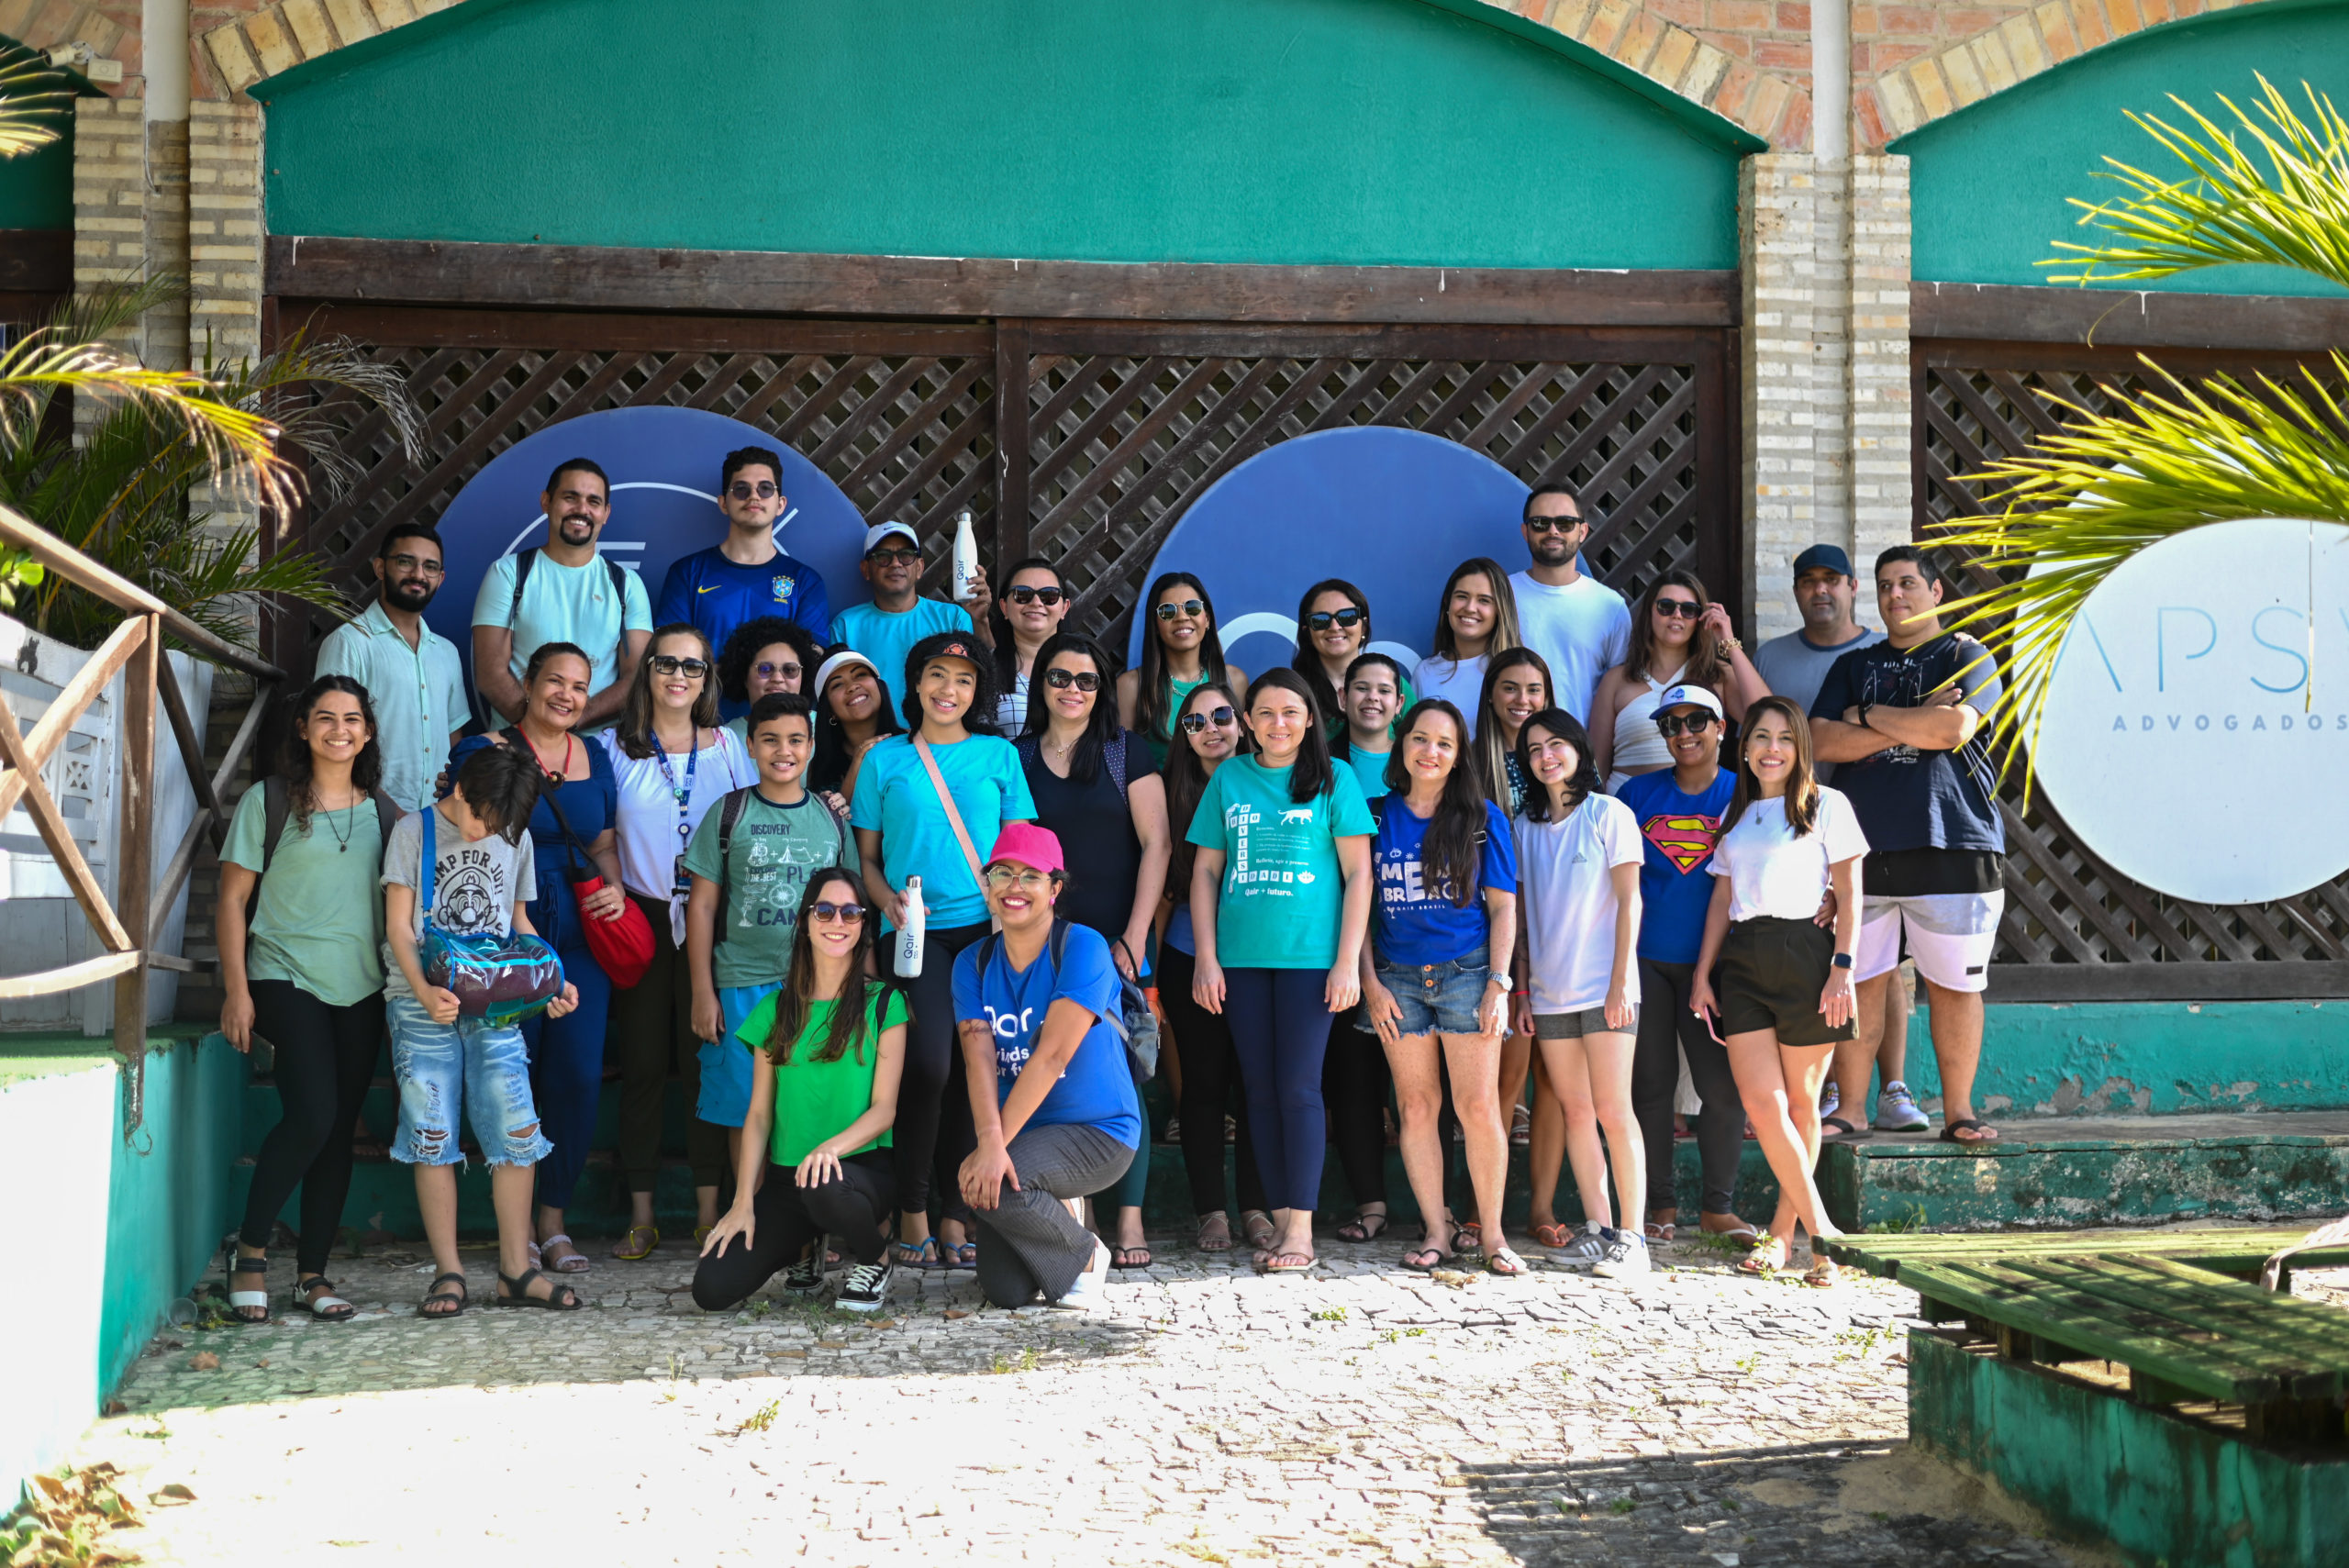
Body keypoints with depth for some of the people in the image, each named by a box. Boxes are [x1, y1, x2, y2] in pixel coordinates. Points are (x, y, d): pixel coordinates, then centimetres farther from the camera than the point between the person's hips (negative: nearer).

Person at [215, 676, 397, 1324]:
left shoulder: (383, 812, 12)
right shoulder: (268, 802, 1)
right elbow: (233, 899, 0)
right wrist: (236, 990, -7)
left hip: (360, 990, 4)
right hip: (287, 979, -4)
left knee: (339, 1130, 4)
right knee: (311, 1115, -19)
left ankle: (313, 1274, 13)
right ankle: (251, 1248, 0)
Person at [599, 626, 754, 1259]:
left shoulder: (729, 748, 9)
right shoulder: (615, 746, 6)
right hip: (641, 918, 0)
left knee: (707, 1061, 0)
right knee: (643, 1064, 1)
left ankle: (709, 1212, 7)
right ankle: (641, 1215, 7)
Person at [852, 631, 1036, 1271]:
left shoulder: (999, 756, 12)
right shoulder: (885, 758, 10)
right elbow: (866, 857, 12)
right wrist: (888, 900, -7)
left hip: (986, 930, 2)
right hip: (917, 934, -1)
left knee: (974, 1072, -2)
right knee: (930, 1066, -16)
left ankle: (955, 1218, 7)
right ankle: (912, 1214, -4)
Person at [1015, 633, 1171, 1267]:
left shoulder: (1125, 751, 5)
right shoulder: (1018, 756, 10)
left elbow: (1156, 844, 1)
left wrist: (1134, 937, -7)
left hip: (1113, 940, -2)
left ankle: (1130, 1220, 0)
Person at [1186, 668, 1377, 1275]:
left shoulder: (1333, 779, 3)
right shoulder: (1229, 779, 11)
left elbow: (1358, 872, 1)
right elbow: (1205, 872, 11)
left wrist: (1348, 961, -6)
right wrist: (1207, 957, 3)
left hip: (1310, 955, -3)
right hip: (1242, 957, 3)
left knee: (1298, 1086, -6)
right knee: (1260, 1088, 4)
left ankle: (1301, 1227, -4)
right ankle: (1280, 1220, 10)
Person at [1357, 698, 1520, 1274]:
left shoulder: (1482, 818, 4)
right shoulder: (1378, 817, 8)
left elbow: (1502, 907, 4)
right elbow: (1359, 905, 10)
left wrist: (1498, 984, -5)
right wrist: (1371, 983, 1)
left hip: (1467, 971, -2)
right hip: (1397, 977, 2)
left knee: (1479, 1107, -6)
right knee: (1416, 1107, 3)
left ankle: (1492, 1232, 5)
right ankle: (1436, 1231, 11)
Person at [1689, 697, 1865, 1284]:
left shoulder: (1825, 806, 6)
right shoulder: (1736, 815, 18)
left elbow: (1848, 894, 1)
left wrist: (1842, 968, -9)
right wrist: (1703, 972, 10)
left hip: (1804, 954, -3)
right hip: (1742, 963, 3)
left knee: (1801, 1101, 1)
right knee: (1762, 1103, -9)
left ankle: (1784, 1230, 11)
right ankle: (1821, 1231, -4)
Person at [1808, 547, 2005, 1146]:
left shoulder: (1966, 656, 9)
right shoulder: (1853, 665, 19)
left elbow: (1955, 727, -10)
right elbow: (1822, 742, 4)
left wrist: (1867, 716, -1)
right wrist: (1912, 723, -5)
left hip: (1953, 845, -2)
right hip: (1863, 846, 3)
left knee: (1954, 984, 1)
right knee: (1860, 983, 1)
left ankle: (1958, 1111, 10)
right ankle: (1851, 1110, 7)